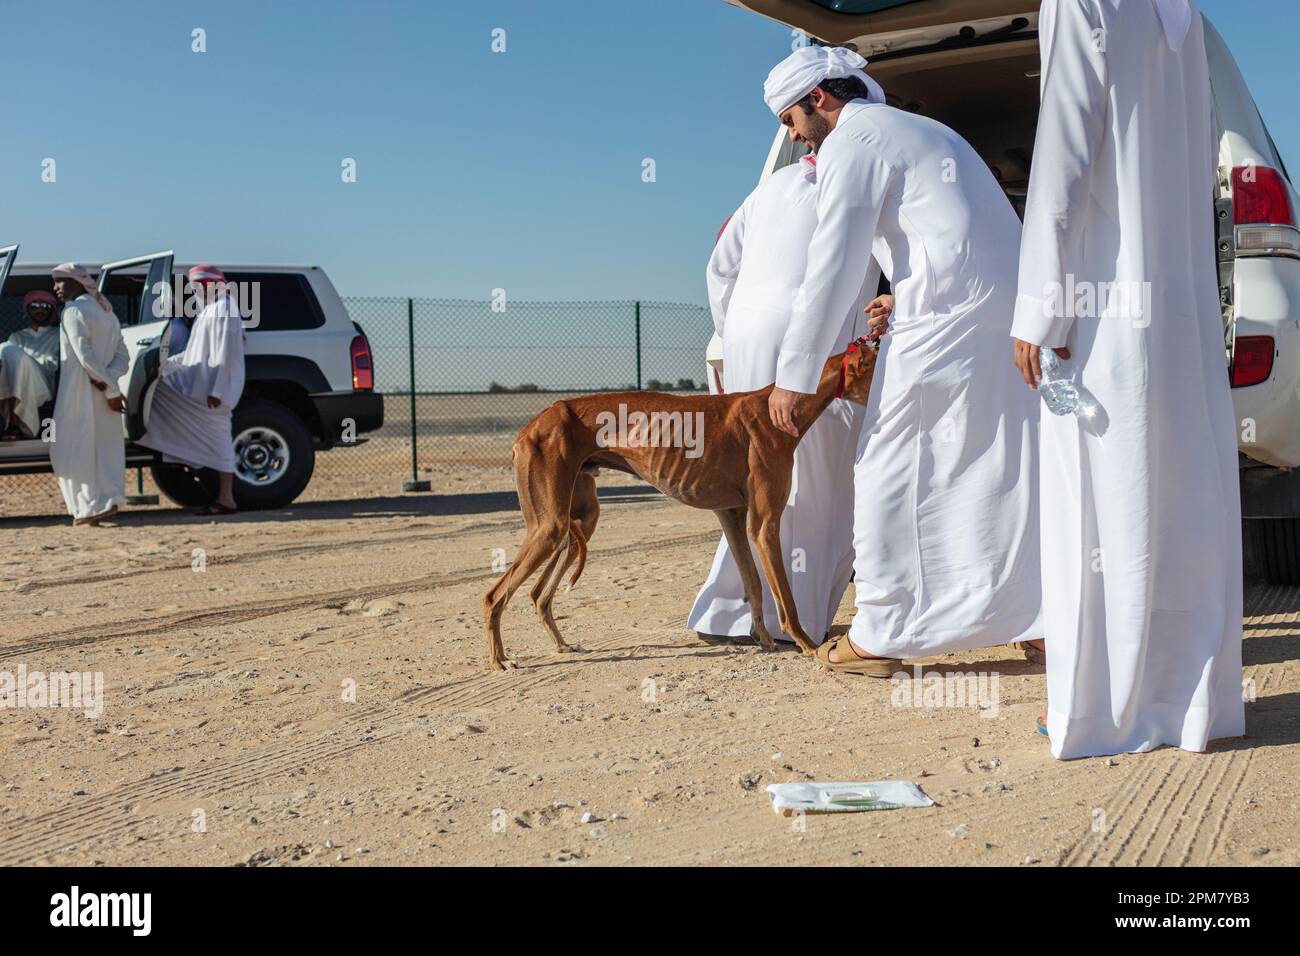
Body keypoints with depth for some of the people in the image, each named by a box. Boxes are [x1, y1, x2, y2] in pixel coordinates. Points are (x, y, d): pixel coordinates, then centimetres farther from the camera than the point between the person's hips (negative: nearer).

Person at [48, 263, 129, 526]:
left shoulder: (74, 311, -9)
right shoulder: (106, 312, 17)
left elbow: (86, 356, -18)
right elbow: (122, 355, 9)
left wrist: (110, 388, -16)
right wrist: (108, 380, -7)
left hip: (79, 393, -8)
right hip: (103, 395, 8)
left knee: (77, 448, -4)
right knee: (104, 445, 10)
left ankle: (89, 507, -7)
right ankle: (108, 500, 8)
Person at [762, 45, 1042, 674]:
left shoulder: (851, 143, -2)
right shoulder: (922, 132, 28)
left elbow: (832, 268, -8)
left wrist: (793, 376, -6)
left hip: (946, 316, -9)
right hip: (1011, 309, 9)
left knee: (893, 470, -2)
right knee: (1005, 466, 12)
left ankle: (878, 637, 1)